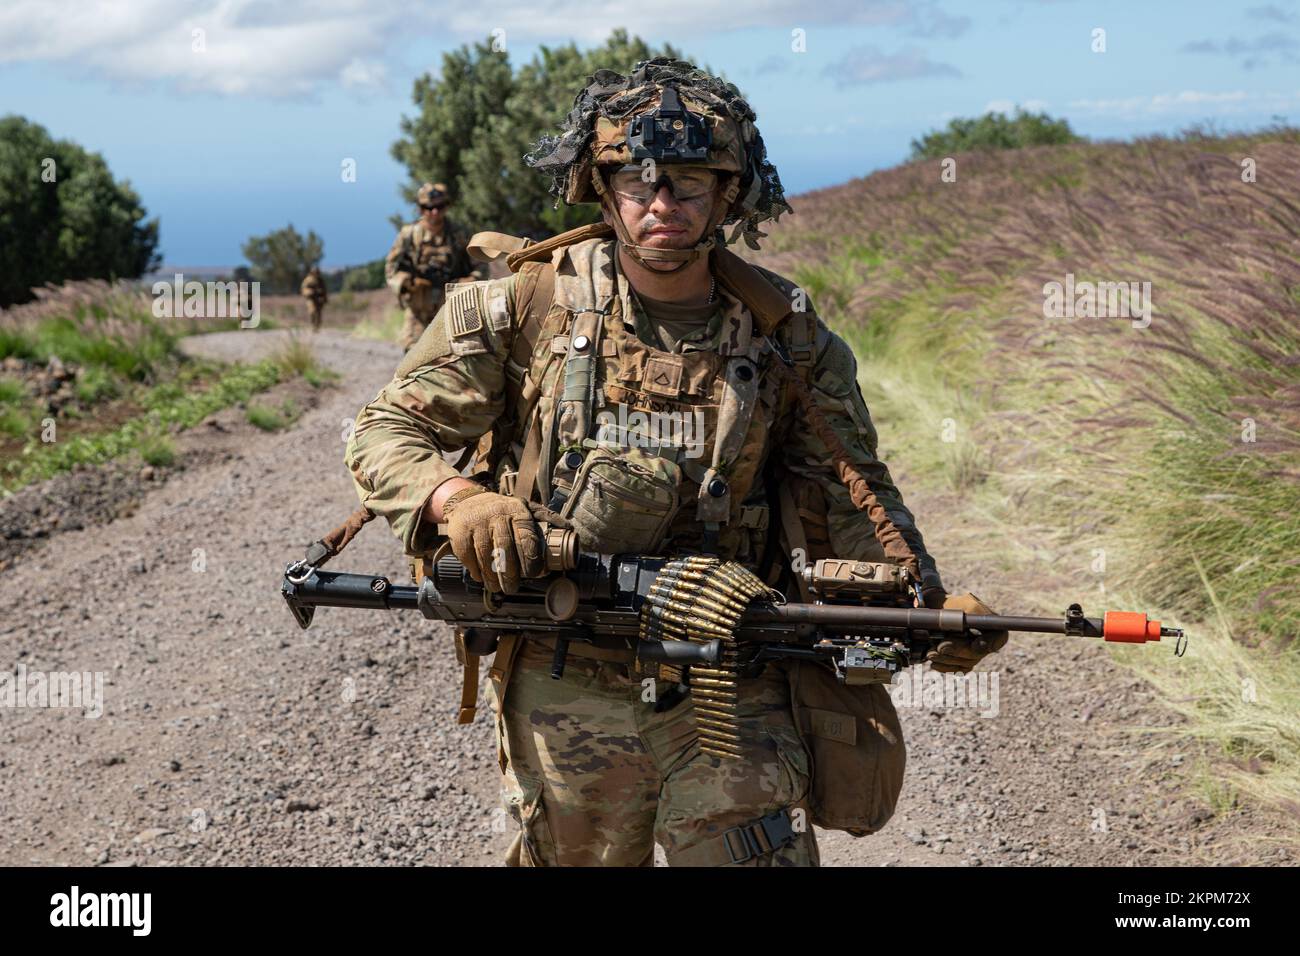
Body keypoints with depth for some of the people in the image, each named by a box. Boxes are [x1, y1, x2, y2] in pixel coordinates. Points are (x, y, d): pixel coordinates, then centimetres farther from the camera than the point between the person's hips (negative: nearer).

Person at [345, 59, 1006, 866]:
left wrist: (930, 607, -10)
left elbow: (853, 492, 6)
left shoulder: (787, 334, 0)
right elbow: (385, 434, 0)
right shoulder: (526, 307, -5)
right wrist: (457, 500, -22)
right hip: (567, 694, 0)